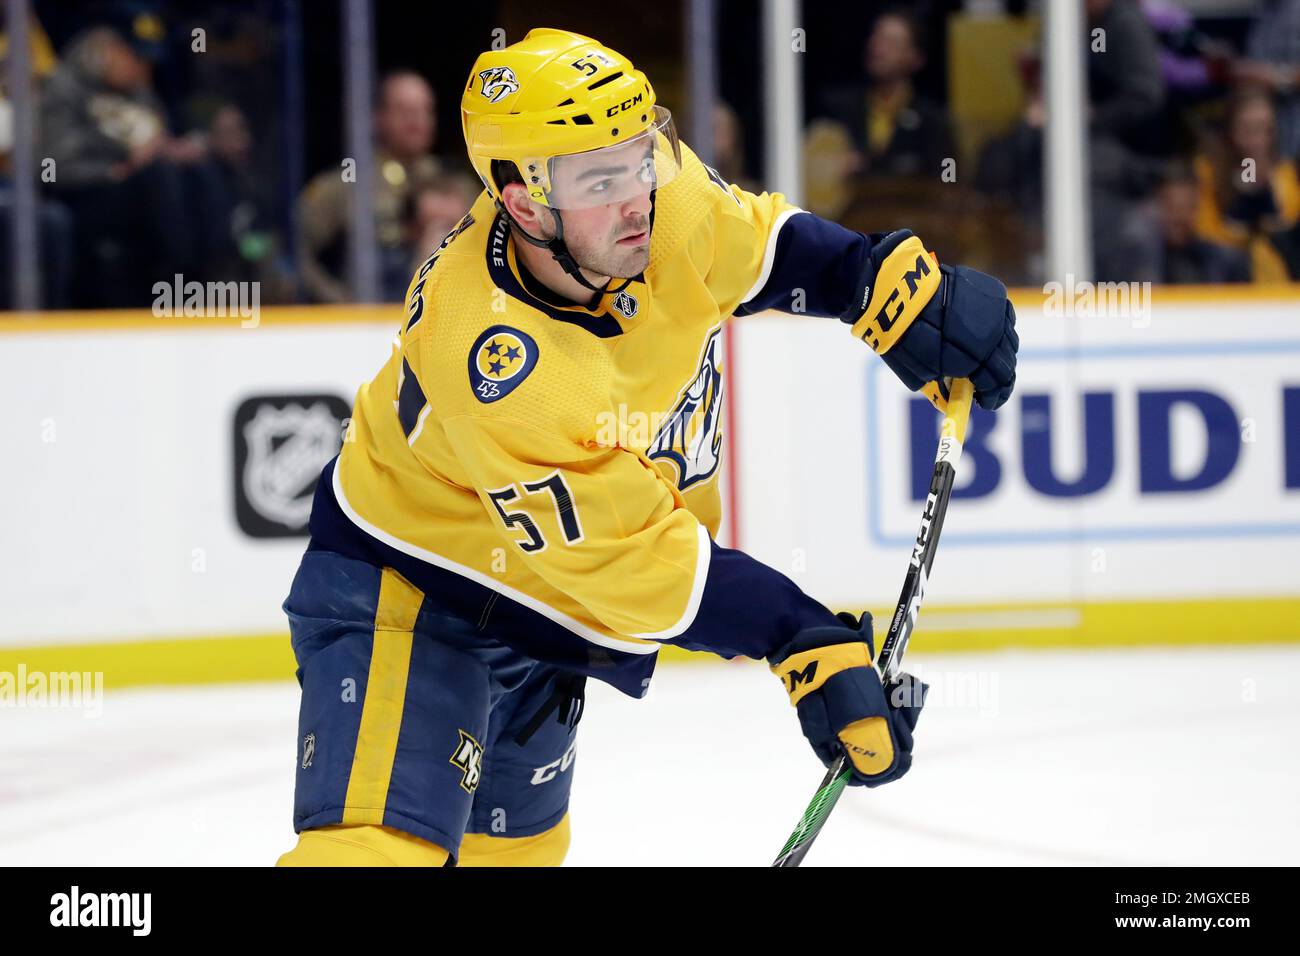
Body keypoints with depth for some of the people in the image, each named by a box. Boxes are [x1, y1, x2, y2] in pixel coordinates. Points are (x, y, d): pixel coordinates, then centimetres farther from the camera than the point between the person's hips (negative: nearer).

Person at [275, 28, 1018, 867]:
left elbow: (757, 242, 4)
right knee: (384, 839, -25)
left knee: (516, 839, 23)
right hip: (407, 591, -8)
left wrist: (902, 287, -10)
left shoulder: (658, 191, -20)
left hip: (535, 608, 8)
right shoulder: (493, 363, -38)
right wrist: (806, 642, -34)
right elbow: (627, 549, -33)